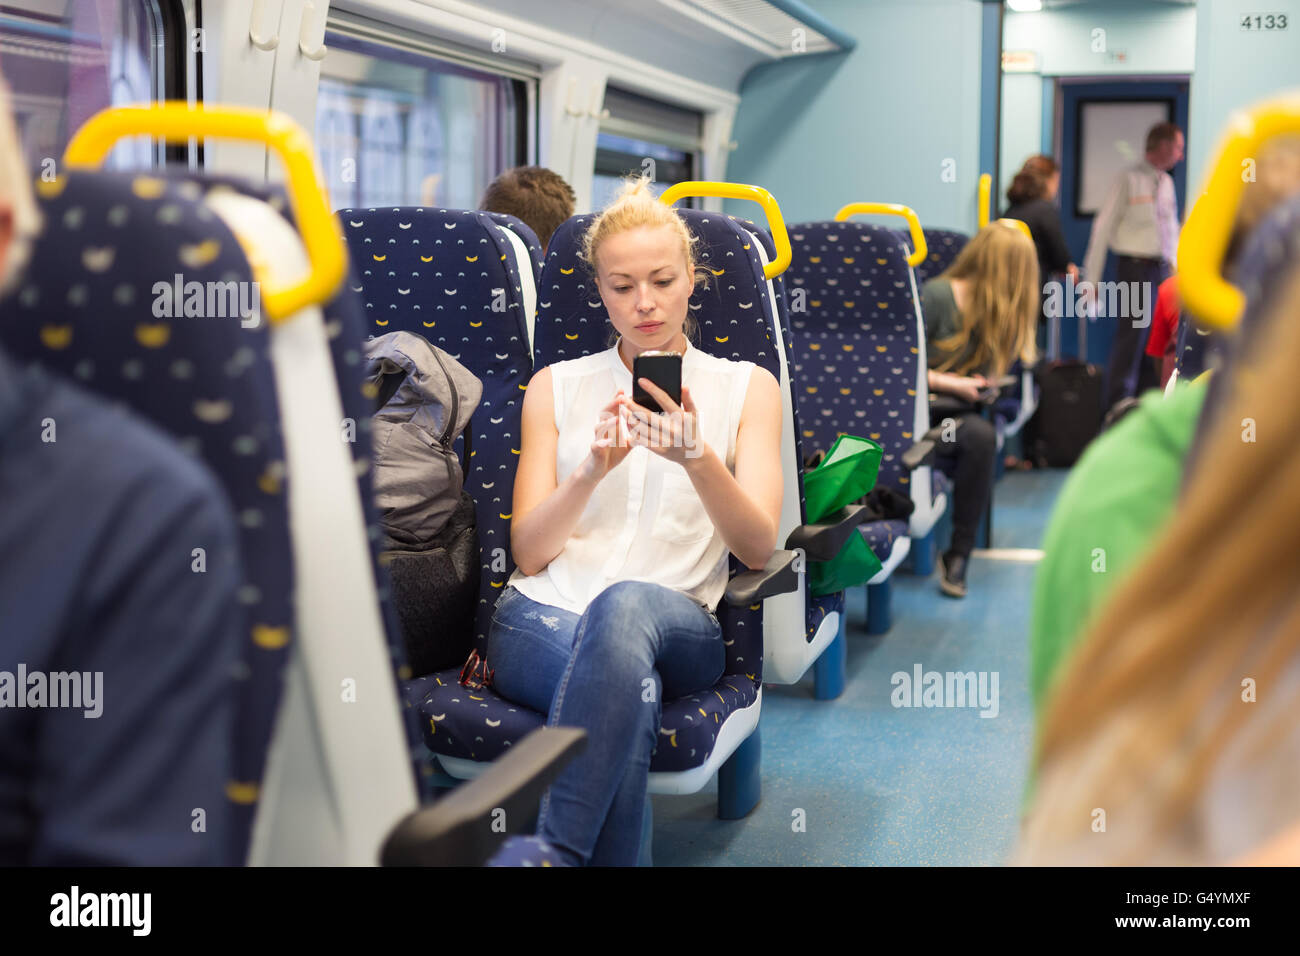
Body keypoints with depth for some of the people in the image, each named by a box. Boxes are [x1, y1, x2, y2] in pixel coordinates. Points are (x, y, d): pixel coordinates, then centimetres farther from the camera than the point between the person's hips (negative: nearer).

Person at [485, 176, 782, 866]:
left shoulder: (746, 388, 14)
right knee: (630, 693, -38)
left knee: (627, 602, -40)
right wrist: (592, 471, -11)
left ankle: (550, 853, -39)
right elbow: (528, 552, 8)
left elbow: (757, 547, 1)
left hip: (676, 627, 0)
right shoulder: (556, 386, 17)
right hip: (539, 619, 1)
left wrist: (696, 459, -19)